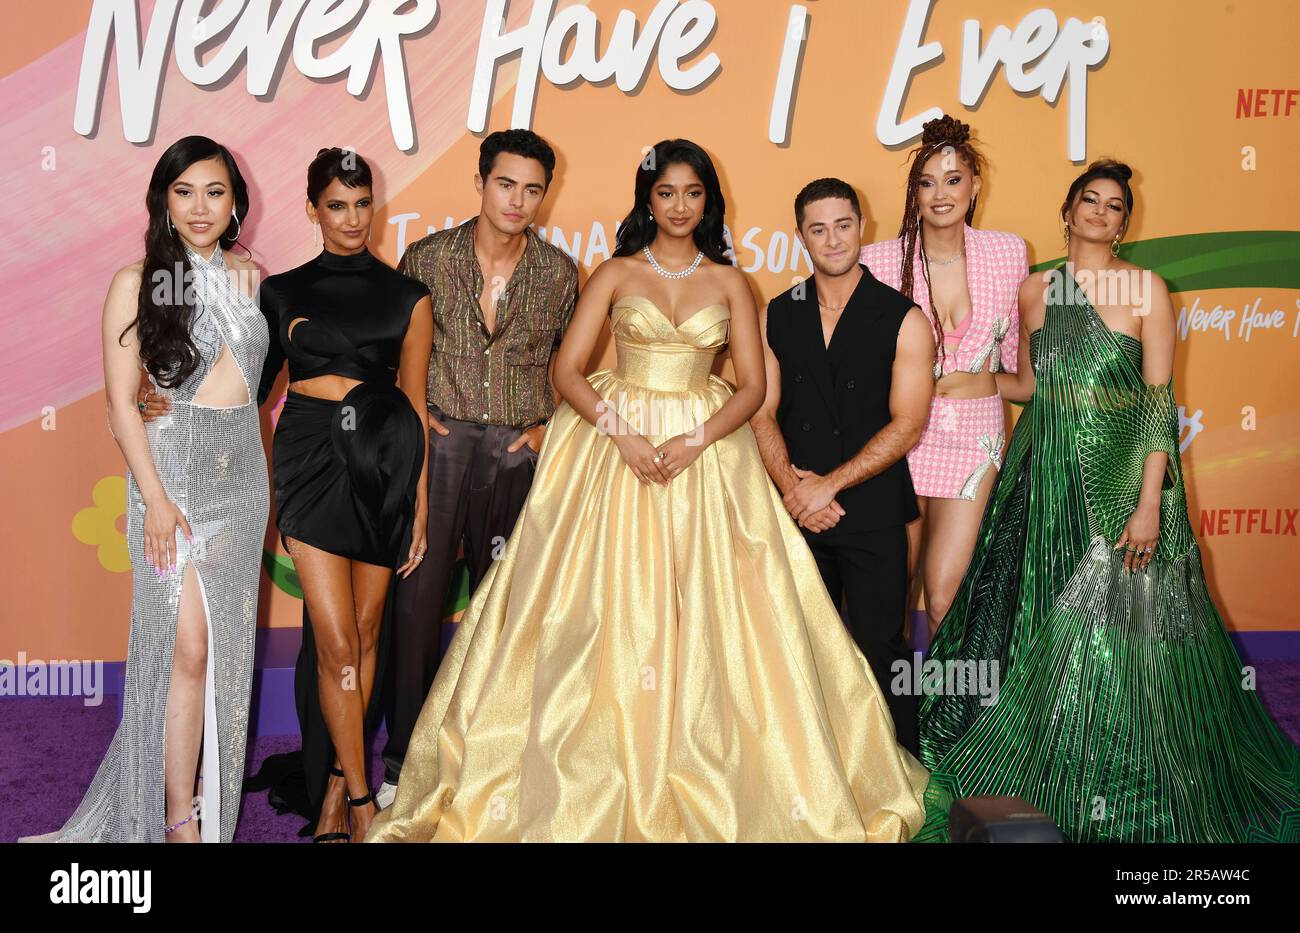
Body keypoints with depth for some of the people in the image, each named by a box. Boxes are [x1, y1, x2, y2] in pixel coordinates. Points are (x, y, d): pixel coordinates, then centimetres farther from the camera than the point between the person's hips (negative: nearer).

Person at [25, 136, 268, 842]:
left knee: (226, 649, 8)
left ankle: (211, 802, 21)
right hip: (170, 471, -4)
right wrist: (156, 499, -13)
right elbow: (121, 405, -6)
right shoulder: (138, 283, -2)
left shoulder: (251, 279, 10)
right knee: (185, 648, -8)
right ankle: (179, 821, 2)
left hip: (242, 474, 4)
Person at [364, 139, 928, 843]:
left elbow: (752, 385, 2)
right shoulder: (616, 274, 5)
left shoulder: (728, 282, 8)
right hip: (613, 443, -1)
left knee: (702, 612, 0)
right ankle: (595, 783, 10)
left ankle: (695, 782, 15)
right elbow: (567, 370, -2)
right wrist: (622, 435, -16)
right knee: (604, 610, -2)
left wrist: (694, 443, -13)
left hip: (706, 452, 1)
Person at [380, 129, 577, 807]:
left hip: (520, 453, 1)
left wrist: (554, 424, 4)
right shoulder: (428, 257, 1)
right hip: (438, 442, -1)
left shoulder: (559, 274, 4)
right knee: (417, 595, -1)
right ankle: (404, 758, 11)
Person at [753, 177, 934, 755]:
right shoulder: (776, 316, 8)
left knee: (880, 648, 2)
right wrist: (793, 488, -10)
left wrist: (829, 484, -13)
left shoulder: (903, 321, -3)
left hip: (873, 512, -3)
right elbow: (763, 412, 4)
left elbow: (906, 425, -9)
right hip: (797, 510, 3)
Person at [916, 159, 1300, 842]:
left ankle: (1123, 798, 17)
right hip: (1046, 475, 3)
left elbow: (1160, 402, -7)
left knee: (1117, 628, -1)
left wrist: (1149, 503, -14)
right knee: (1039, 626, 7)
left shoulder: (1145, 288, -3)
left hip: (1123, 475, -3)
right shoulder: (1035, 290, 8)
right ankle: (1043, 780, 25)